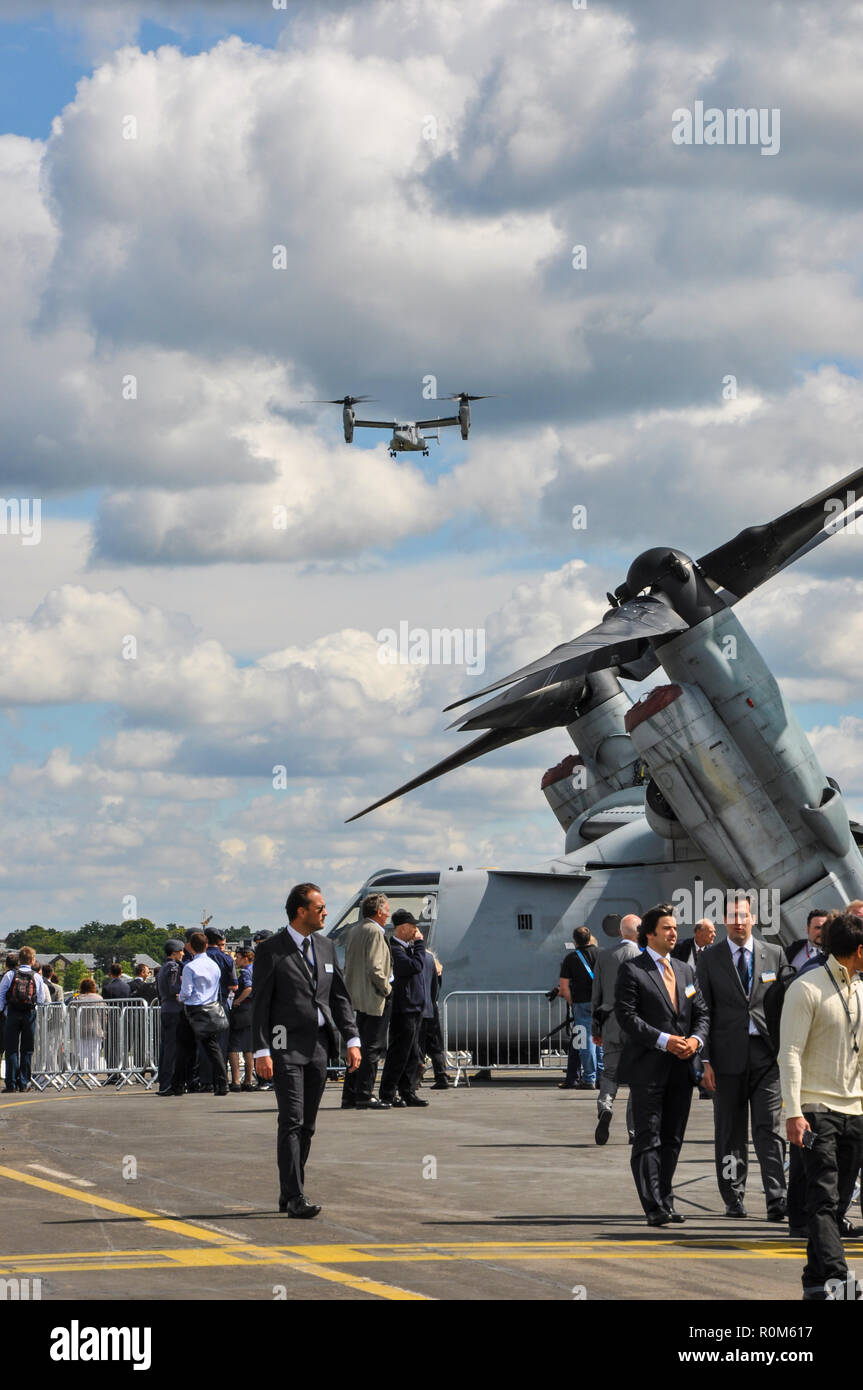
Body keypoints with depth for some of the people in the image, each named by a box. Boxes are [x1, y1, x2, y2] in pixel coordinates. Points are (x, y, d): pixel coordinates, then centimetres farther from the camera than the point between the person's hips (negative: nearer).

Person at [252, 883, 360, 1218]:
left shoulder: (325, 946, 13)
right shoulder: (271, 951, -5)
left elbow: (339, 996, 15)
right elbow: (260, 1003, -7)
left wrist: (352, 1039, 6)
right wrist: (261, 1051, -14)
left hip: (318, 1046, 6)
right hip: (286, 1046, -6)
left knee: (307, 1125, 8)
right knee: (292, 1122, -11)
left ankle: (288, 1195, 16)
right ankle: (295, 1197, -13)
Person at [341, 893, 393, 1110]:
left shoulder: (354, 931, 15)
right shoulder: (375, 932, -14)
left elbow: (347, 966, 18)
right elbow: (375, 969, -21)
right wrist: (387, 989, -8)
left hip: (357, 998, 9)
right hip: (374, 999, -9)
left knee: (361, 1046, 13)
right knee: (373, 1047, -5)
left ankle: (350, 1095, 14)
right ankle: (365, 1095, -6)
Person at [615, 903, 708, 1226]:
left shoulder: (686, 971, 17)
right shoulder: (632, 970, -3)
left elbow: (701, 1013, 16)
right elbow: (627, 1016, -11)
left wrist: (696, 1038, -6)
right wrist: (663, 1040, -18)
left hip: (681, 1068, 6)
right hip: (648, 1068, -6)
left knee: (672, 1139, 9)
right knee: (648, 1140, -5)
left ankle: (665, 1201, 17)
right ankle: (654, 1207, -6)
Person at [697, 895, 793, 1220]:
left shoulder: (774, 954, 8)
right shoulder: (709, 958, 5)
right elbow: (704, 1011, 3)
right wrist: (706, 1060, -4)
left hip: (766, 1054, 0)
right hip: (728, 1055, 0)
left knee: (769, 1129, -6)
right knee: (730, 1132, 6)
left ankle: (776, 1200, -9)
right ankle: (733, 1199, 15)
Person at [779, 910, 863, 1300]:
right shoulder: (807, 989, -7)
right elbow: (790, 1053, -11)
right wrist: (793, 1113, -19)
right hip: (817, 1108, -7)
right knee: (824, 1198, -13)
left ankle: (819, 1281, 12)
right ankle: (832, 1277, -20)